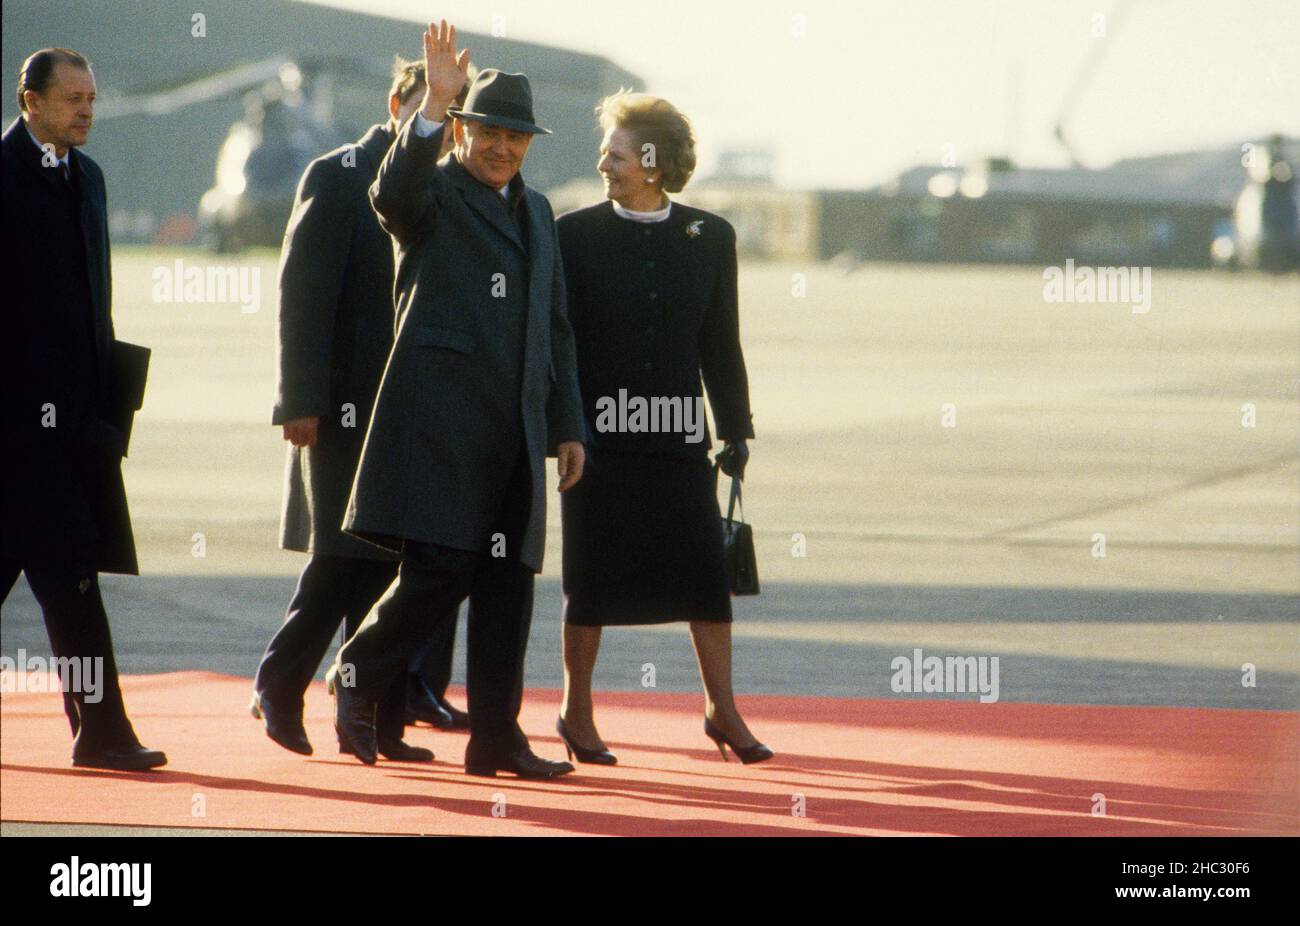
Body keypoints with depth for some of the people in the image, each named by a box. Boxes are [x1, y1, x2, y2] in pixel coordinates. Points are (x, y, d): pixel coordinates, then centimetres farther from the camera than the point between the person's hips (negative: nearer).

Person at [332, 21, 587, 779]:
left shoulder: (537, 211, 21)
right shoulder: (433, 193, 2)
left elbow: (556, 326, 23)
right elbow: (393, 196, -24)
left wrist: (568, 426, 18)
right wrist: (433, 106, -32)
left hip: (514, 427, 6)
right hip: (440, 418, -6)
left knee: (509, 580, 3)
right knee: (440, 568, -12)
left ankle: (496, 737, 6)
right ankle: (359, 677, 10)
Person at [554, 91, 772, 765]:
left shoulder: (709, 238, 5)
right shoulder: (575, 235, -1)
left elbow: (720, 343, 10)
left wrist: (735, 431, 7)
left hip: (676, 433, 2)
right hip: (597, 432, -2)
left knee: (705, 569, -1)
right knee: (592, 577, 2)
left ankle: (722, 709, 9)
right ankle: (577, 712, 14)